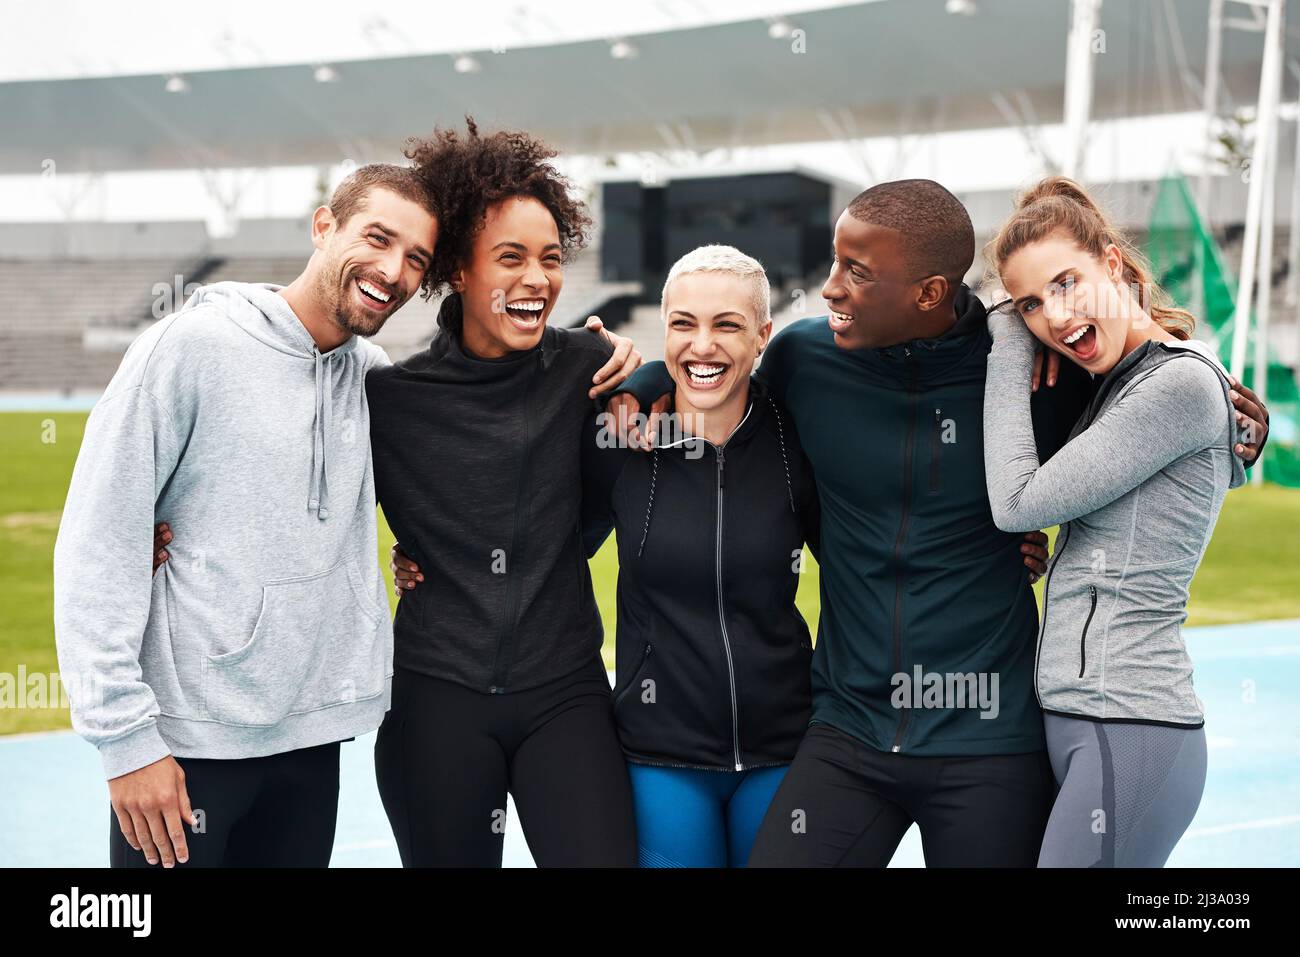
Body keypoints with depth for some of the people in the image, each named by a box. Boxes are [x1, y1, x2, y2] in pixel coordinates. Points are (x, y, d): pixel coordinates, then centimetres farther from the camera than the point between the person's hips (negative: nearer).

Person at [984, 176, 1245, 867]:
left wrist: (1009, 352, -2)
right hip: (1078, 725, 9)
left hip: (1129, 732, -9)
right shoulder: (1119, 383, 14)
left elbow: (1019, 502, -14)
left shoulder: (1182, 382, -13)